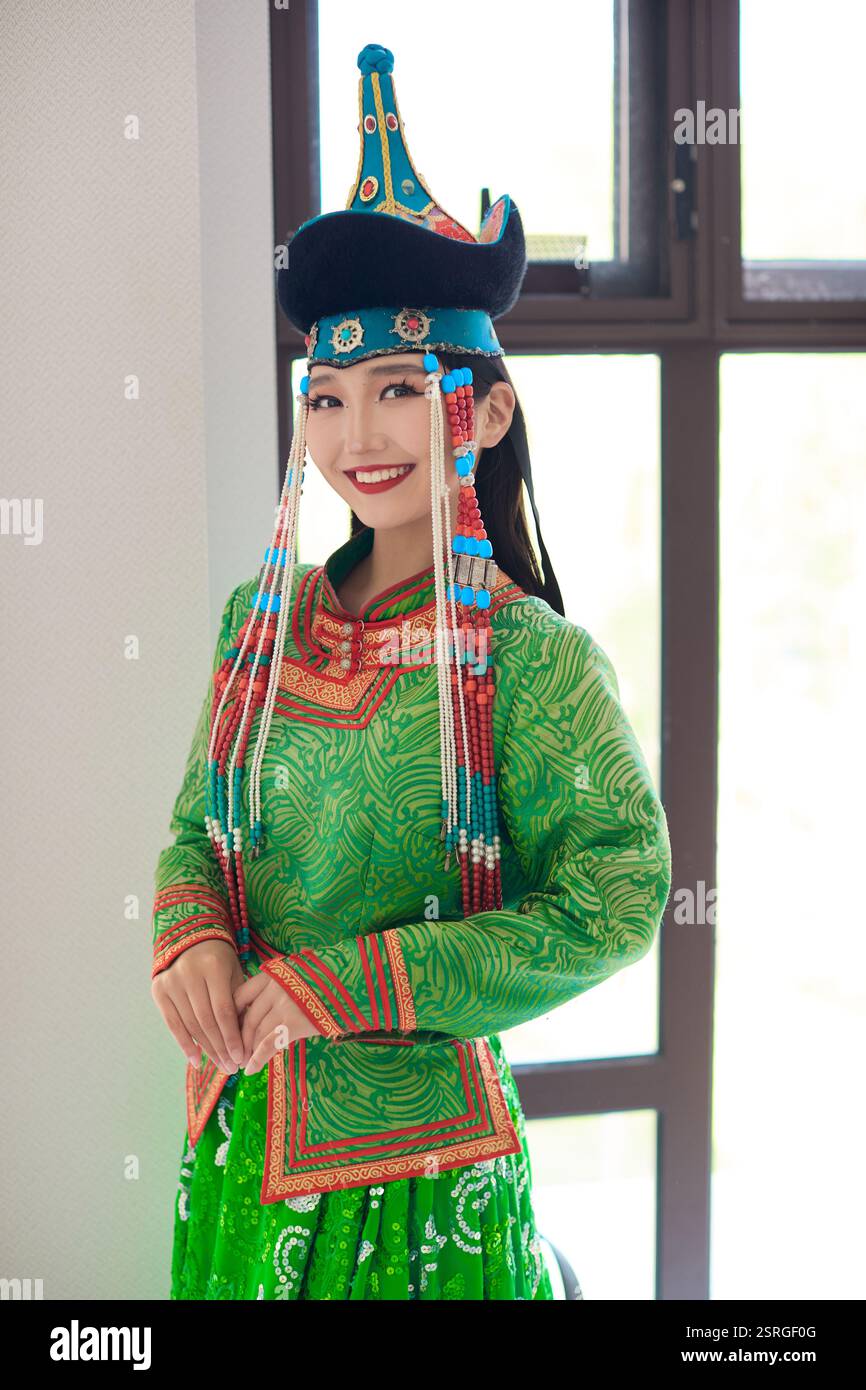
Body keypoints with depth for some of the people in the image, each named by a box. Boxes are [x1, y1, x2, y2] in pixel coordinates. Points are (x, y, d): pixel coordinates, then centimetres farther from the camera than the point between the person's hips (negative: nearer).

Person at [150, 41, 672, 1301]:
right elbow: (199, 828, 10)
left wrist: (335, 986, -19)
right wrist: (190, 941, -13)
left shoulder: (533, 658, -14)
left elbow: (613, 906, -19)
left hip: (414, 1161, -5)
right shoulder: (264, 621, 2)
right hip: (240, 1135, 5)